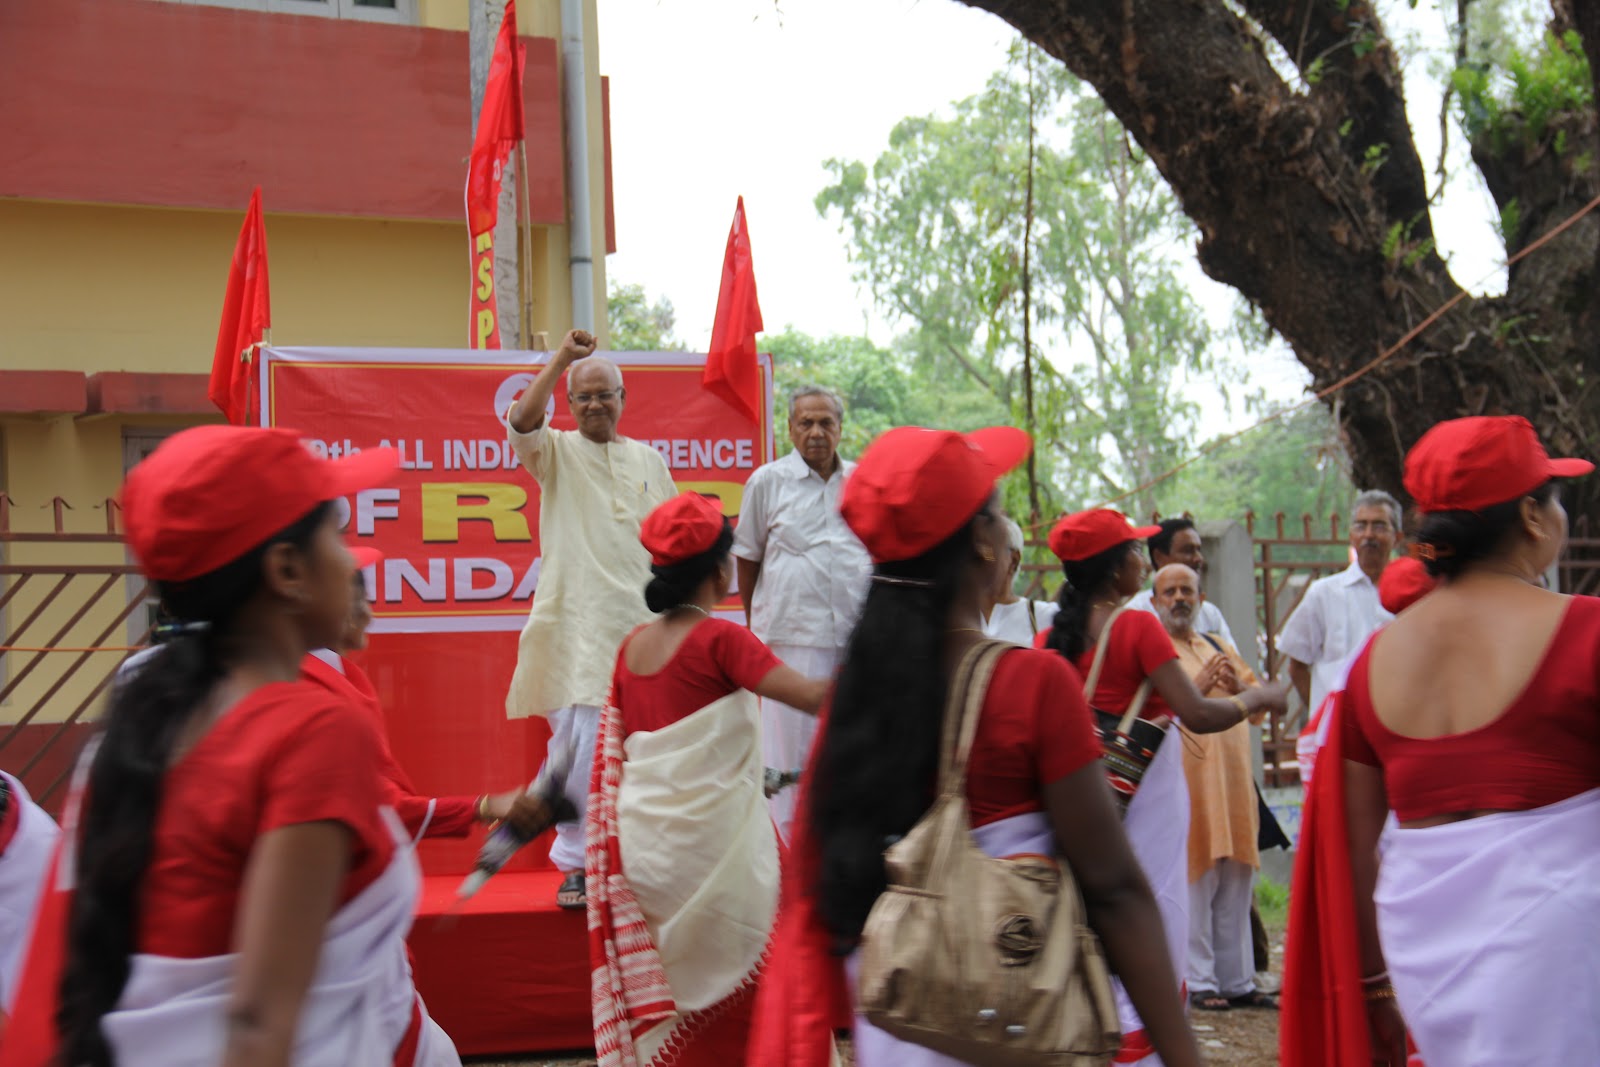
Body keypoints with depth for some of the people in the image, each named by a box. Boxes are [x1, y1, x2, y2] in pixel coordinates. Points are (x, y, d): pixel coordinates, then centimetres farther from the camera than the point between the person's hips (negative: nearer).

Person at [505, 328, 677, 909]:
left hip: (642, 622, 3)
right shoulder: (556, 452, 5)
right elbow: (521, 421, -18)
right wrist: (562, 356, -20)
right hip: (578, 623, -3)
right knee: (578, 743, -5)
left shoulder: (648, 459, 14)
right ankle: (575, 862, 8)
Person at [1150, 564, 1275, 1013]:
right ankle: (1199, 983, 5)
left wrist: (1239, 687, -8)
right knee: (1195, 888, -4)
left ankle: (1237, 982, 18)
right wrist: (1199, 686, -24)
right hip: (1186, 782, -6)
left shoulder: (1220, 647, 20)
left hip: (1233, 781, 6)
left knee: (1236, 891, 10)